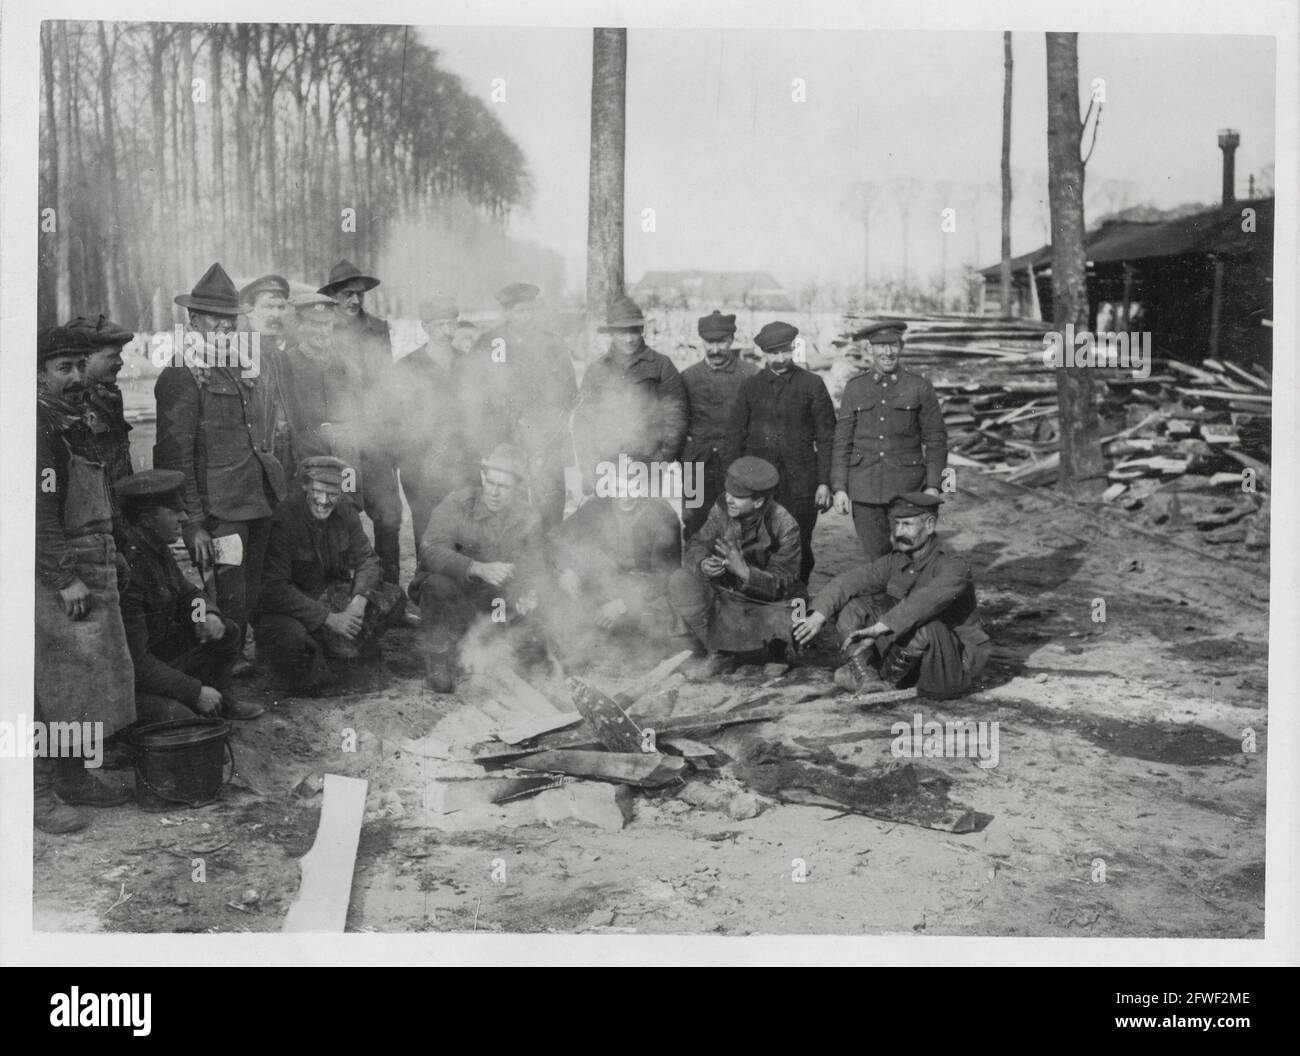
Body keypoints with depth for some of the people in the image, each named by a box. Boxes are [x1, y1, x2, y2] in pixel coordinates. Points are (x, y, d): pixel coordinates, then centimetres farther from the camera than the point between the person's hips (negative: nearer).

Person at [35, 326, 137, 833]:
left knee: (88, 684, 14)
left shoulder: (77, 424, 16)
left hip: (92, 577, 9)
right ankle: (39, 793, 4)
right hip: (54, 583, -9)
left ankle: (74, 776, 25)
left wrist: (108, 563, 18)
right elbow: (40, 514, -19)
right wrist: (66, 579, -22)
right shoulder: (39, 429, -13)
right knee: (51, 689, -4)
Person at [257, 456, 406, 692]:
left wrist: (359, 600, -22)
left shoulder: (346, 513, -3)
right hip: (289, 604, -6)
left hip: (332, 592, 6)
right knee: (291, 635, -39)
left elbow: (366, 559, 0)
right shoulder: (284, 520, -23)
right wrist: (328, 618, -30)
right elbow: (276, 588, -27)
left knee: (392, 598, -8)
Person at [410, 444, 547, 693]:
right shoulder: (456, 504, -19)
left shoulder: (529, 519, -4)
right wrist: (479, 568, -45)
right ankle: (439, 660, -16)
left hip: (493, 598, 3)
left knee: (529, 634, -17)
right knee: (439, 585, -37)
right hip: (449, 589, -3)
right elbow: (430, 551, -31)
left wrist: (530, 594, -25)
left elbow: (533, 567, 0)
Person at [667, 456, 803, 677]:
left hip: (767, 602, -4)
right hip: (724, 591, 4)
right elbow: (696, 546, -7)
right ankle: (716, 653, -4)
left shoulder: (784, 527, -21)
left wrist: (743, 571, -39)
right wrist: (703, 565, -33)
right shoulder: (722, 508, -11)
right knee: (680, 581, -21)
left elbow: (782, 584, -21)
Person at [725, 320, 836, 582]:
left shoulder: (812, 385, 4)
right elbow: (735, 435, 11)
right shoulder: (749, 386, 9)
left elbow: (826, 437, 3)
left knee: (799, 549, 1)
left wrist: (824, 482, -3)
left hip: (800, 484, -1)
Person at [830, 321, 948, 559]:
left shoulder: (920, 388, 1)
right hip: (864, 489, 2)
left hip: (907, 487, -1)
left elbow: (936, 440, 3)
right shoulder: (854, 388, 6)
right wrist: (839, 488, -1)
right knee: (876, 558, 5)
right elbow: (841, 442, 6)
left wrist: (933, 486, -4)